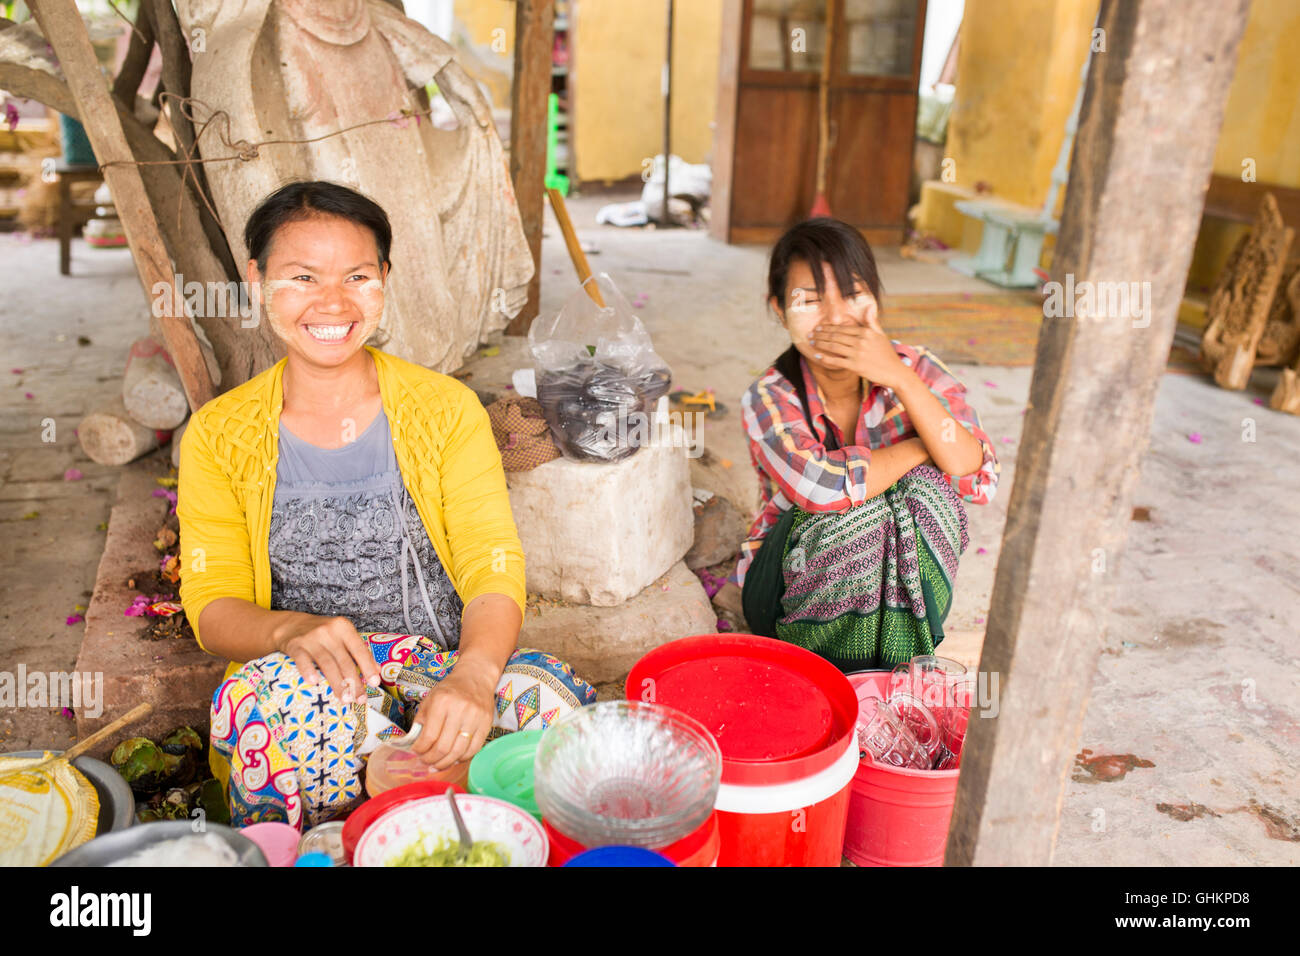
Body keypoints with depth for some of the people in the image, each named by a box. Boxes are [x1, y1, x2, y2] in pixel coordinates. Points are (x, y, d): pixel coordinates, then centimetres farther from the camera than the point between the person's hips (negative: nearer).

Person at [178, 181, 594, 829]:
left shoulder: (447, 409, 2)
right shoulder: (217, 437, 4)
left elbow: (494, 570, -7)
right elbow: (212, 605, 0)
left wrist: (472, 675, -28)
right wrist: (291, 630, -25)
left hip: (448, 669, 0)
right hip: (301, 681, 1)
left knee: (544, 696, -31)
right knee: (276, 692, -35)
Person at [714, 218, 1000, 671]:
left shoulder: (917, 370, -8)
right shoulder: (770, 399, -16)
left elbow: (979, 480, -22)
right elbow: (823, 487, -35)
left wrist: (899, 378, -30)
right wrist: (924, 445, -20)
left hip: (899, 580, 3)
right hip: (793, 589, -2)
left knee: (924, 486, -25)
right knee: (860, 511, -31)